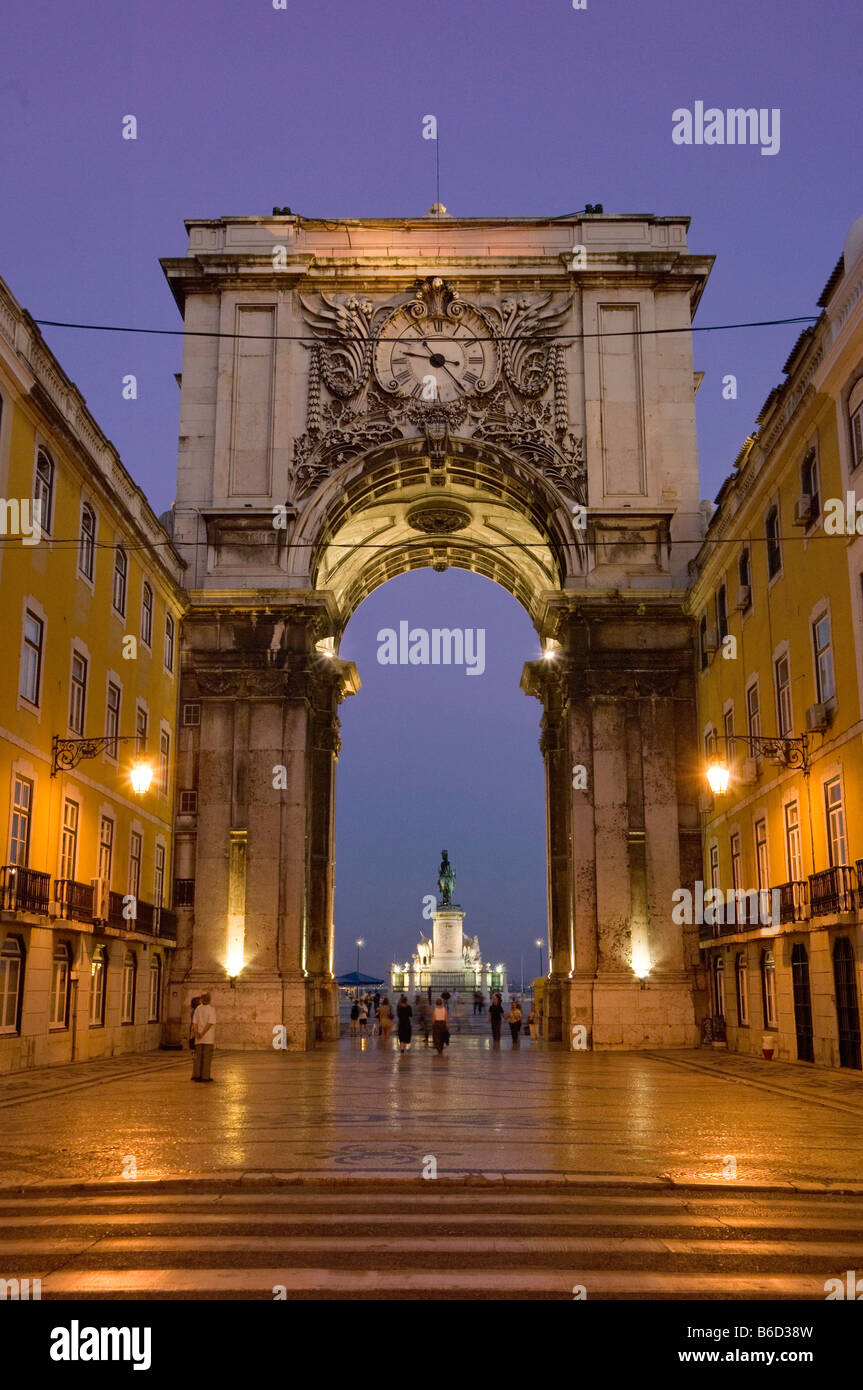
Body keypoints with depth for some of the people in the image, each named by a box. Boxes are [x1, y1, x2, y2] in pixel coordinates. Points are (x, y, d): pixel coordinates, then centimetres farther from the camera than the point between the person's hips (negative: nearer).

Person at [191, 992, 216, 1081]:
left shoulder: (197, 1009, 8)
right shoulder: (211, 1009, -5)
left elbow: (195, 1023, -1)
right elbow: (210, 1023, -14)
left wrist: (197, 1033, -10)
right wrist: (202, 1034, -12)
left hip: (199, 1038, 4)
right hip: (209, 1037, -4)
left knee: (198, 1056, 9)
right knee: (207, 1057, 0)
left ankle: (197, 1075, 6)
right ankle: (205, 1076, 0)